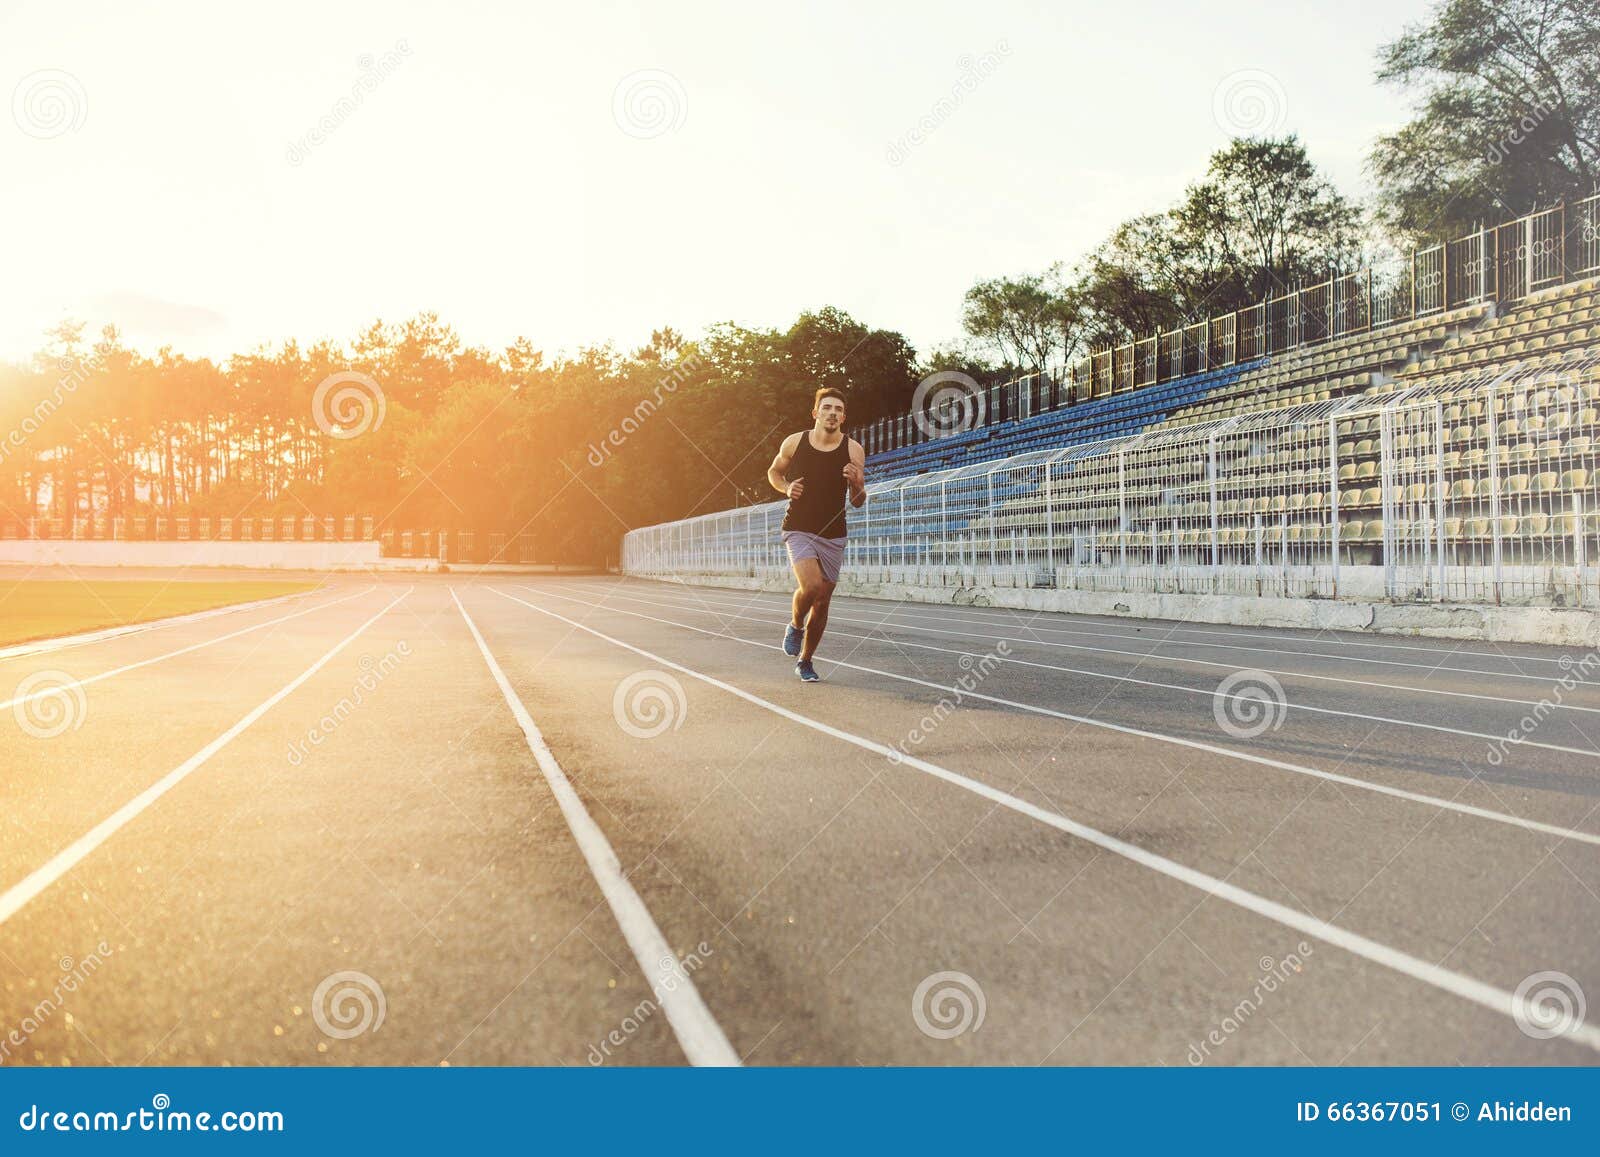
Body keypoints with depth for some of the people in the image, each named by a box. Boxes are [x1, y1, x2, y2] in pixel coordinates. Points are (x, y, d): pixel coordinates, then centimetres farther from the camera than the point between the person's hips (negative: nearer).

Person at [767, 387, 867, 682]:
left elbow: (858, 503, 0)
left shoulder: (853, 450, -3)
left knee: (822, 602, 7)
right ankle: (796, 625, 8)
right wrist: (786, 488, -6)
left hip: (833, 535, 2)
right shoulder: (794, 442, -4)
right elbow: (773, 472, 15)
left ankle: (805, 661, 26)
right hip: (799, 530, -2)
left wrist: (856, 484, -22)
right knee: (811, 585, -24)